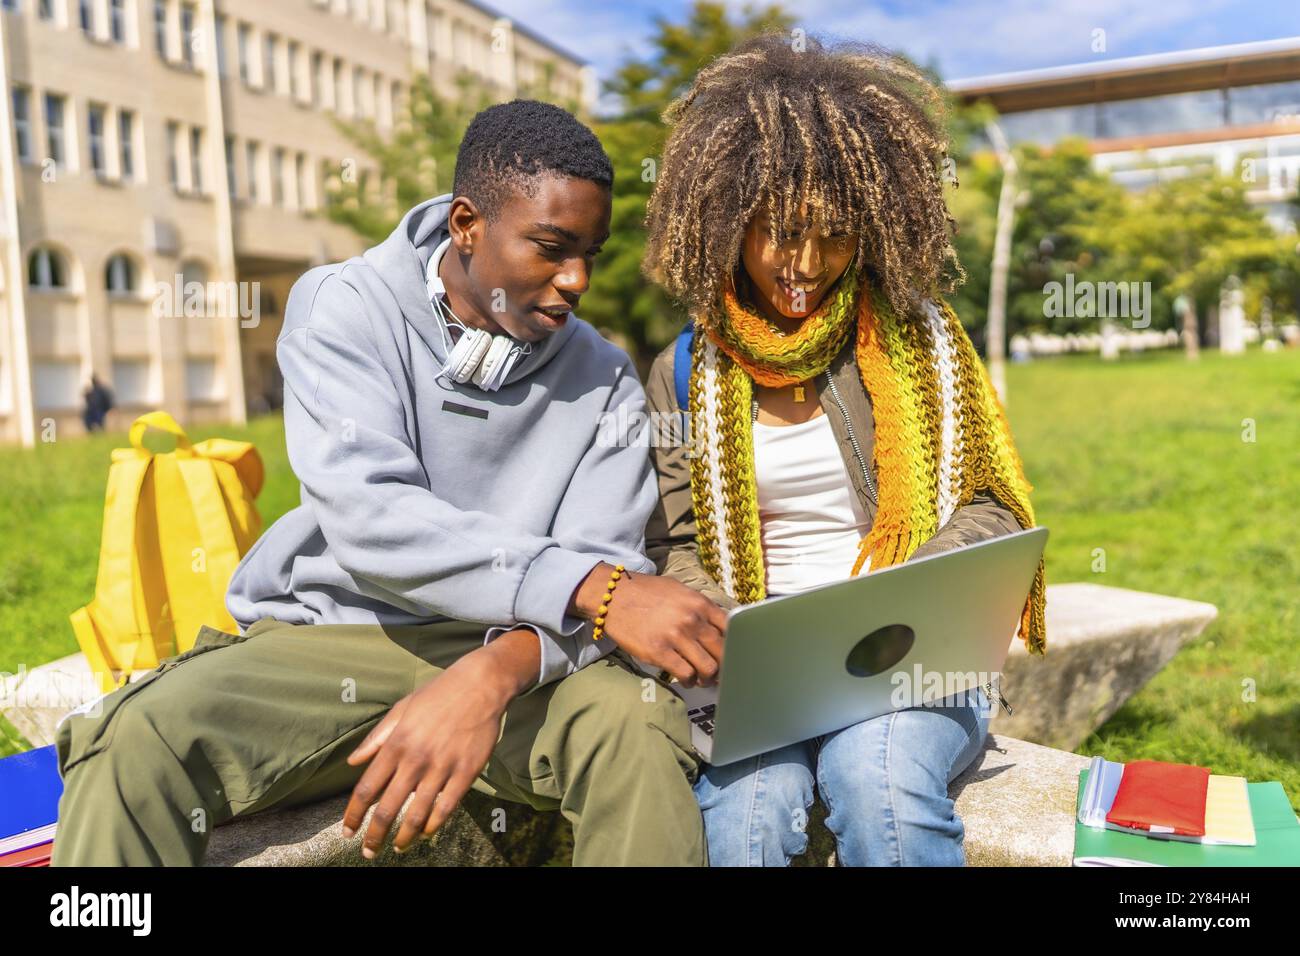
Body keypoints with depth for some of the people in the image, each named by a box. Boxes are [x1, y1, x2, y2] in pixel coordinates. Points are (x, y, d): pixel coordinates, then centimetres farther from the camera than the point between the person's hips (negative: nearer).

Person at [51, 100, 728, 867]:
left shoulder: (605, 380, 1)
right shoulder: (348, 307, -5)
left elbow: (605, 566, -9)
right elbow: (367, 519, -20)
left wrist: (494, 675, -30)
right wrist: (589, 587, -29)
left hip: (513, 656, 1)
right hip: (335, 638, 0)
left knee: (636, 725, -30)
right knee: (136, 743, -27)